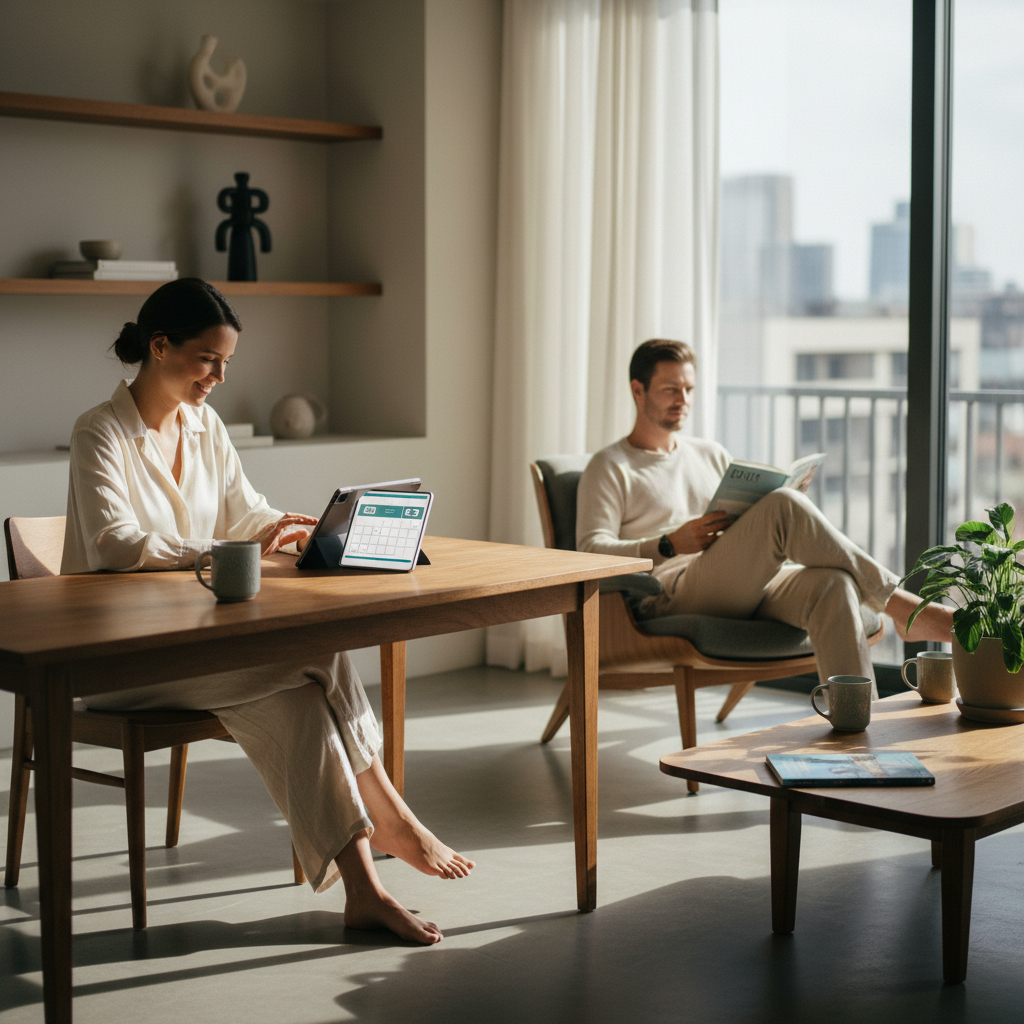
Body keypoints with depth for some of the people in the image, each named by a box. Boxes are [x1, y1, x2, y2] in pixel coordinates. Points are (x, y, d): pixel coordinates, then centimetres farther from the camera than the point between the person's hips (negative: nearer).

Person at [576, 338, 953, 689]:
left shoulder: (711, 455, 31)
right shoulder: (610, 468, 12)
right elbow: (592, 551, -2)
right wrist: (671, 544, -17)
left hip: (749, 587, 6)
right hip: (673, 595, -6)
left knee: (833, 583, -30)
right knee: (783, 505, -30)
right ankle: (897, 603, -22)